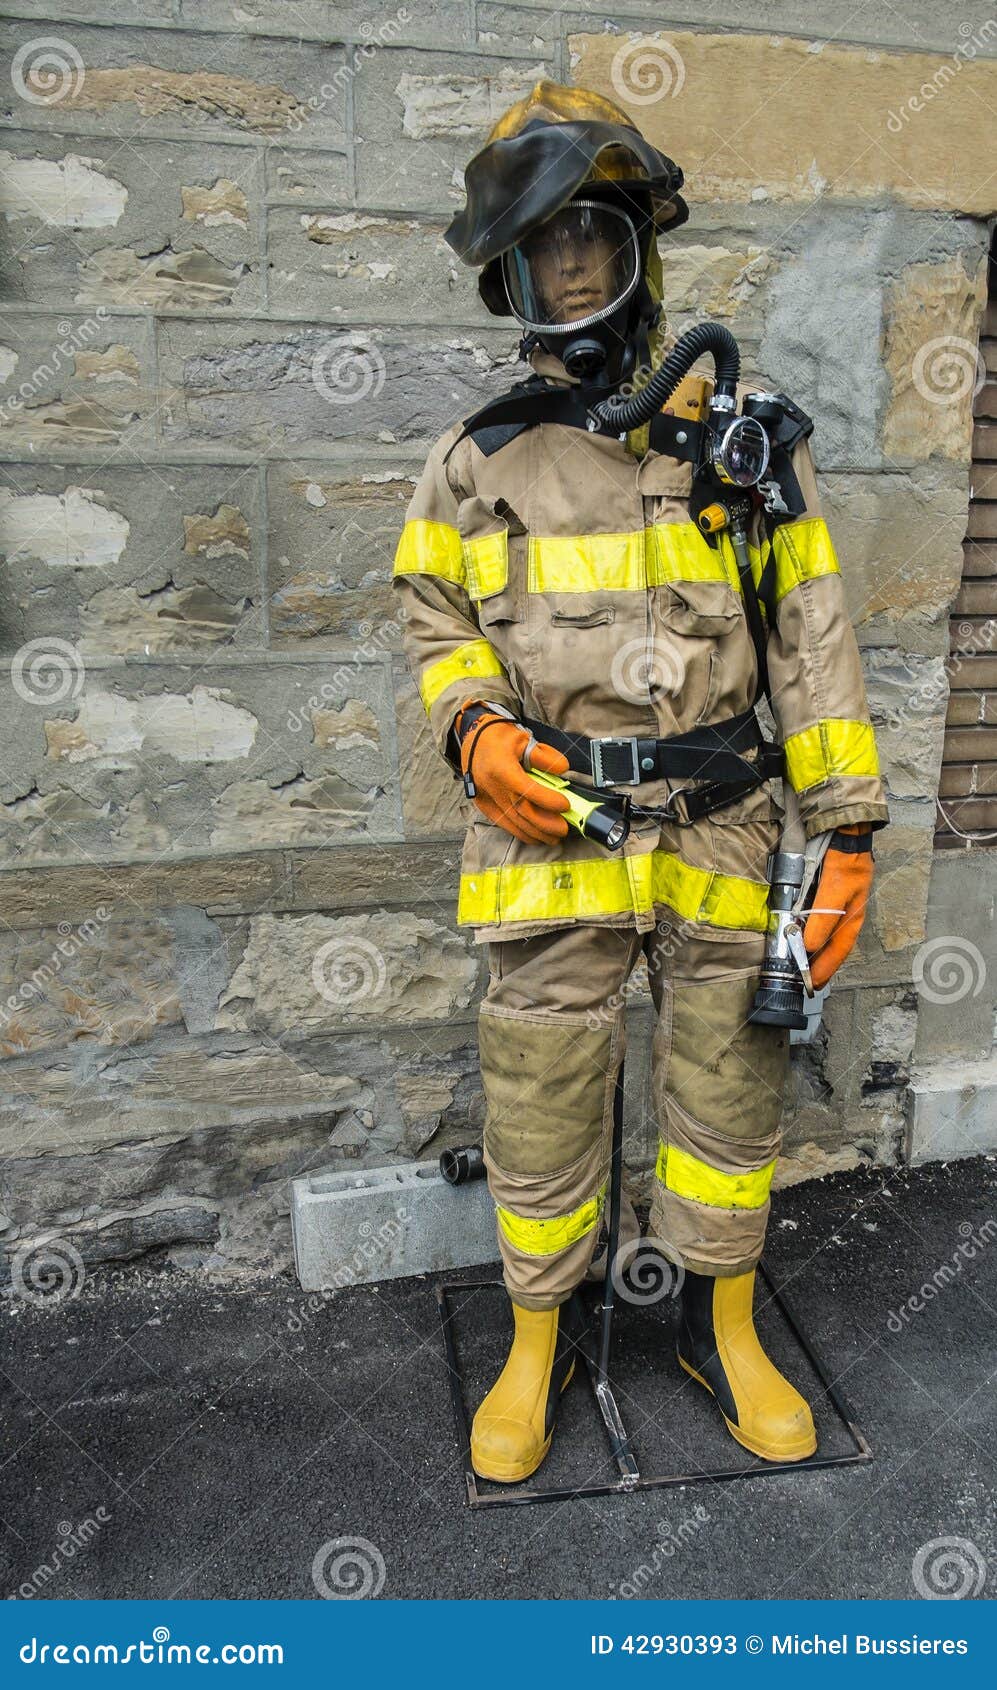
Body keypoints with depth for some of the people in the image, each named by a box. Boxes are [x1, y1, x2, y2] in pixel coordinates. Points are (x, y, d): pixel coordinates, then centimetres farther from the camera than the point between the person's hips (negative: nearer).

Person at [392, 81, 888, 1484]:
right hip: (552, 837, 0)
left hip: (722, 836, 1)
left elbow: (812, 643, 2)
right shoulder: (478, 459, 6)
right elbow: (437, 624, 14)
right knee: (541, 1116, 8)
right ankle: (538, 1347, 33)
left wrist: (846, 833, -3)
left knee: (729, 1094, 13)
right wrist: (475, 732, -7)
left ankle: (720, 1325, 38)